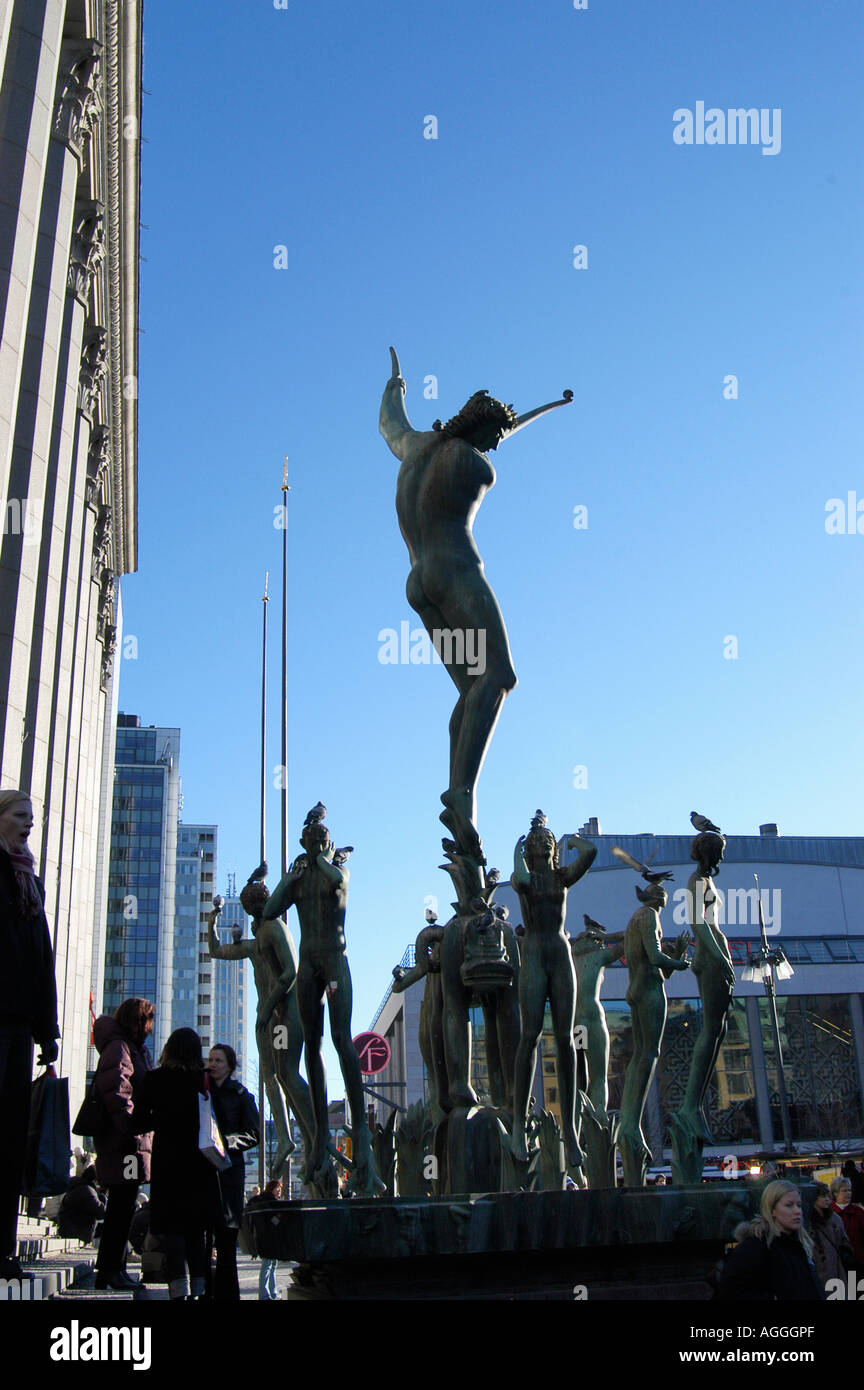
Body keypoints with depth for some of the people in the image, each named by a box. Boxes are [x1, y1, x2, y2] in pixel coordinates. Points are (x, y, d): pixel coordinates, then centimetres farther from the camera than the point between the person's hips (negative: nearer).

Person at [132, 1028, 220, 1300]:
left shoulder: (154, 1079, -2)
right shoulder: (203, 1079, -1)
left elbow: (139, 1123, 0)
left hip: (167, 1160, -1)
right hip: (200, 1161, 1)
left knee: (172, 1228, 2)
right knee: (198, 1229, 10)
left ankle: (179, 1290, -6)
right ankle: (198, 1290, 10)